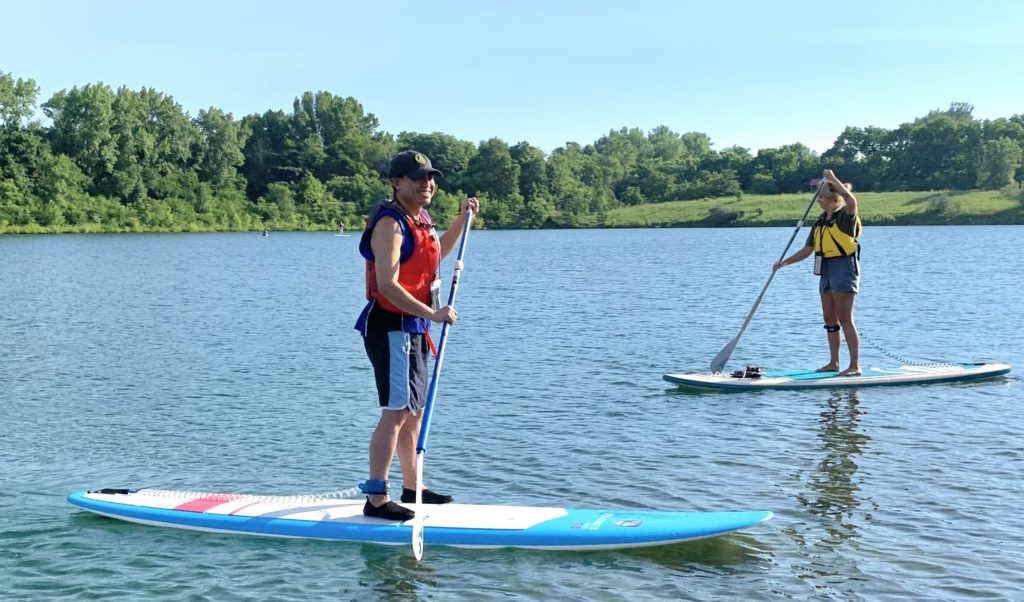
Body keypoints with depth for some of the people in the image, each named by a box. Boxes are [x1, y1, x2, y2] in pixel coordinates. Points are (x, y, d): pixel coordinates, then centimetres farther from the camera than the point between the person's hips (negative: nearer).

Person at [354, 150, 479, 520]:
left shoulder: (420, 219, 13)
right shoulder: (390, 223, -17)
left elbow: (438, 253, 34)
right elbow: (387, 285, -26)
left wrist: (463, 218, 23)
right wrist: (432, 313, -28)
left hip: (413, 328, 10)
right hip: (391, 327, -10)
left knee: (414, 410, 17)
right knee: (397, 412, -13)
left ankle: (411, 487, 29)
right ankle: (376, 499, -10)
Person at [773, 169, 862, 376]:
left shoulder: (845, 215, -7)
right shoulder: (820, 222, 16)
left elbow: (851, 201, -32)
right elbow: (807, 251, 18)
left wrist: (833, 180, -22)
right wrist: (784, 262, 8)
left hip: (844, 268, -8)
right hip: (826, 270, 8)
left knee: (844, 319, -11)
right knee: (829, 319, 10)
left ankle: (855, 365, -9)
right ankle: (833, 363, 18)